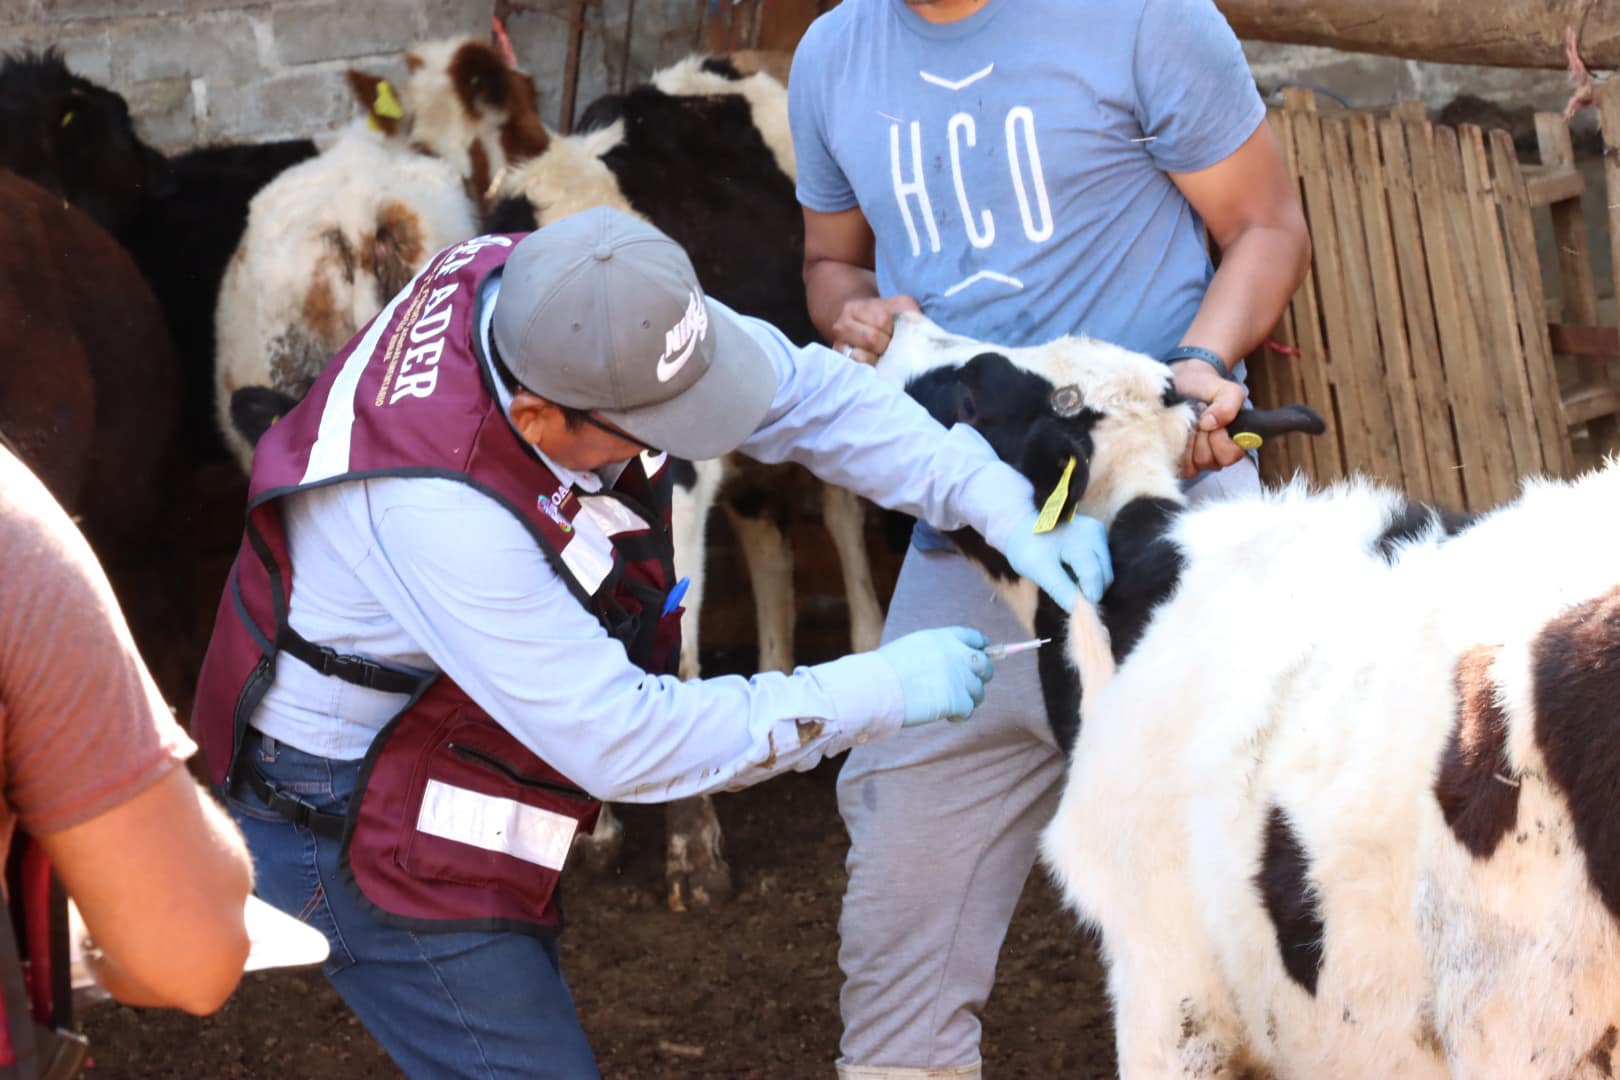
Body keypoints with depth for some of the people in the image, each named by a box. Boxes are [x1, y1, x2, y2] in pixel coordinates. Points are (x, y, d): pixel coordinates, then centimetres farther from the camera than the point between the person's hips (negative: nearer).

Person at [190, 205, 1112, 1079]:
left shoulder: (567, 299, -18)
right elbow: (624, 743, -32)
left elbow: (806, 389, -7)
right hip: (357, 829, -8)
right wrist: (883, 692, -27)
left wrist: (998, 499, -20)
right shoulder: (440, 510, -38)